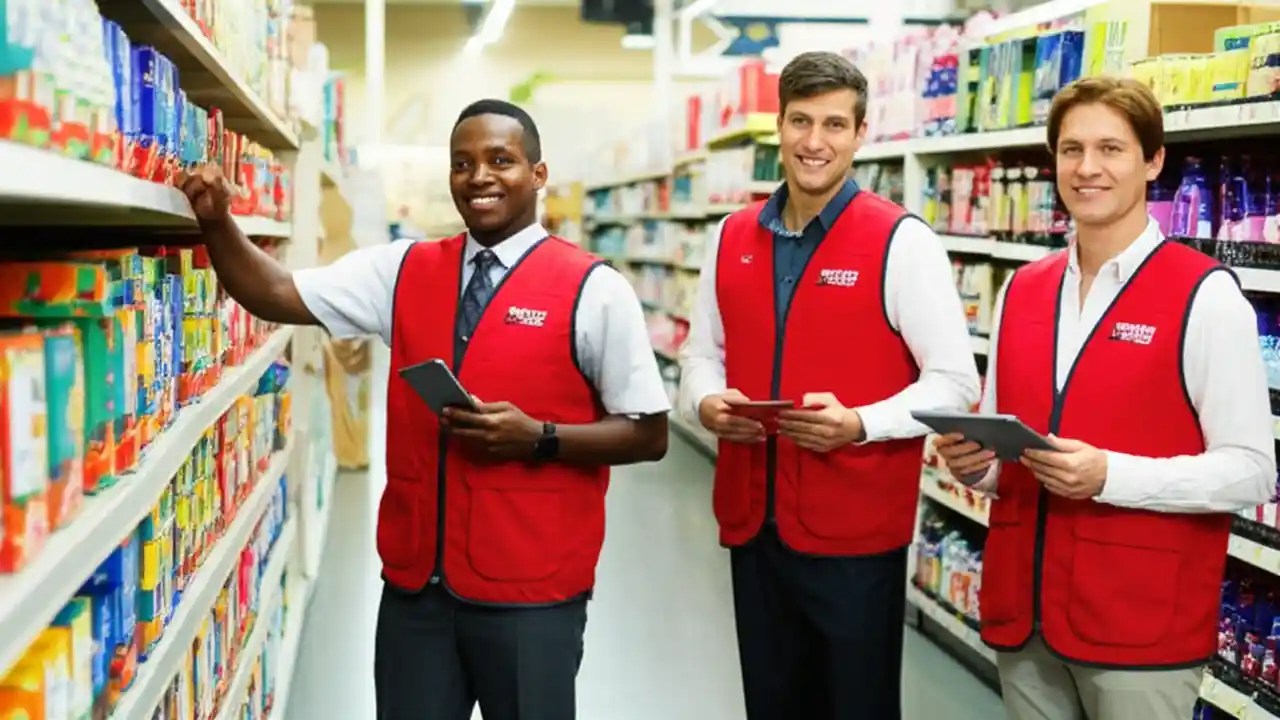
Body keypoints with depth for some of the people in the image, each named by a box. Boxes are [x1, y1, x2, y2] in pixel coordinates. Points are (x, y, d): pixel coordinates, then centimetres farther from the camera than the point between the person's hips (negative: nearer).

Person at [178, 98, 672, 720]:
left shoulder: (593, 290, -7)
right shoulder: (402, 271, 7)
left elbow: (649, 434, -6)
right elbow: (274, 294, 5)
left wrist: (538, 438, -18)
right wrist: (216, 221, -11)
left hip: (530, 589, -4)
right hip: (415, 580, 4)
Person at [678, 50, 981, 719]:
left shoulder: (902, 241, -9)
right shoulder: (732, 238, 7)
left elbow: (954, 381, -10)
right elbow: (701, 351, 16)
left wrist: (859, 424, -24)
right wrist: (706, 401, -6)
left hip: (855, 530, -4)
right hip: (752, 522, 5)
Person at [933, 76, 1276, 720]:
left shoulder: (1205, 296, -8)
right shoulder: (1020, 290, 9)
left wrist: (1111, 475, -22)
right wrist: (973, 461, -6)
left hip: (1142, 626, -5)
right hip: (1023, 612, 5)